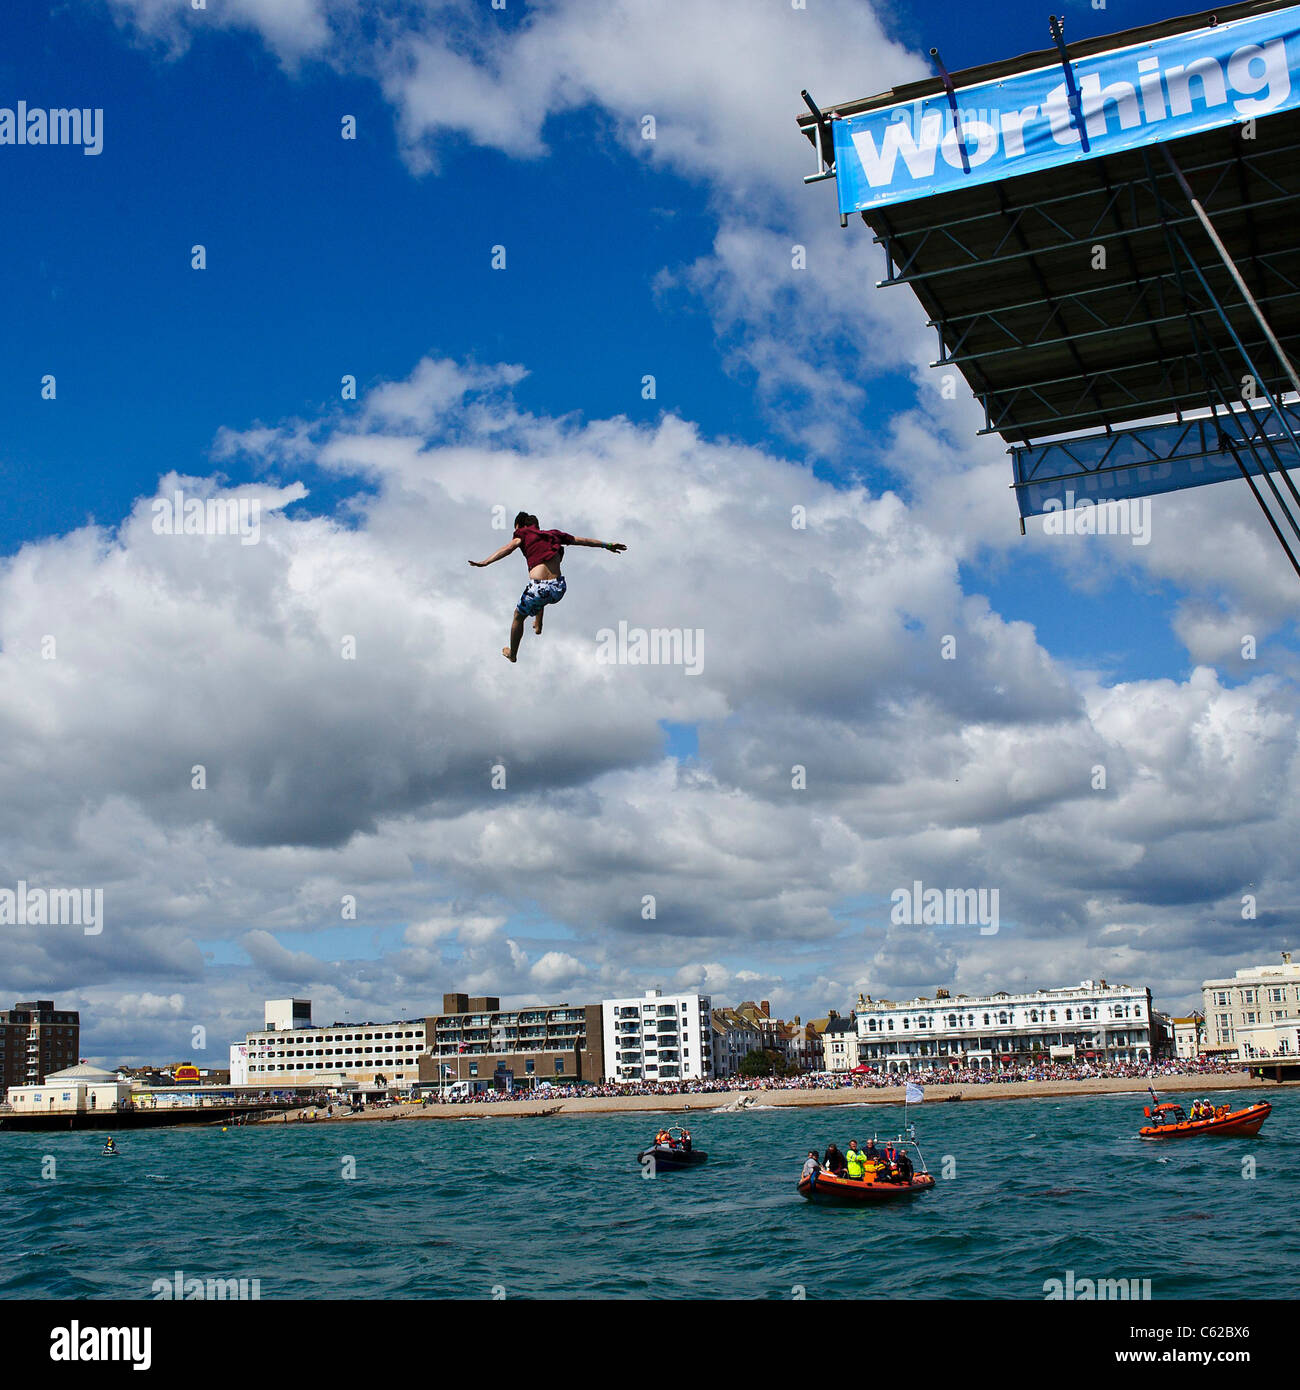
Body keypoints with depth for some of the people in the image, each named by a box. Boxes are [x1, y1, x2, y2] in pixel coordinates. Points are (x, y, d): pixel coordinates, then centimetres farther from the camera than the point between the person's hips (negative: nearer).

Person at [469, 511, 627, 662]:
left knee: (518, 617, 24)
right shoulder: (553, 534, 18)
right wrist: (606, 545, 40)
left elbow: (508, 548, -15)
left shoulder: (523, 534, 4)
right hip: (559, 589, 5)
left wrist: (484, 563, -26)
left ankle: (512, 654, 40)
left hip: (540, 589, -5)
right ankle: (538, 626, 53)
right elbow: (583, 540, 27)